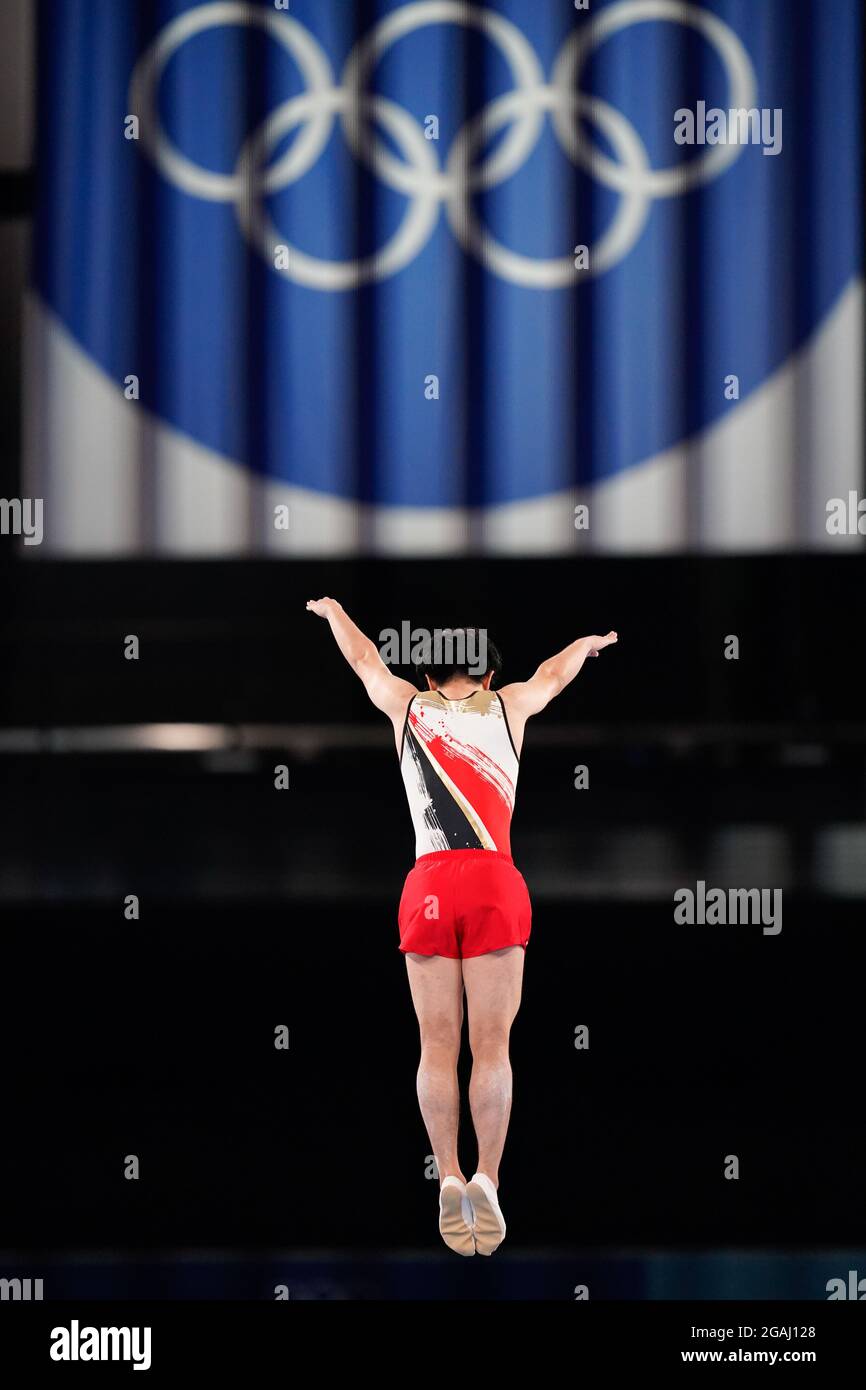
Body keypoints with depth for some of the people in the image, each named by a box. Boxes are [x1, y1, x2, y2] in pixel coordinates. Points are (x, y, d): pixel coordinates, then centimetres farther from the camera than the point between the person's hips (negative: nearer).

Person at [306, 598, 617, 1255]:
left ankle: (450, 1179, -6)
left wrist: (331, 608, 57)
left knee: (438, 1045, 2)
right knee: (491, 1044, -2)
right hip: (495, 881, -1)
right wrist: (591, 641, 59)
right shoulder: (509, 706, 16)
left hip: (429, 884, 1)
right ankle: (487, 1179, -10)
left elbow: (364, 657, 37)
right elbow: (555, 670, 38)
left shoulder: (407, 706, 17)